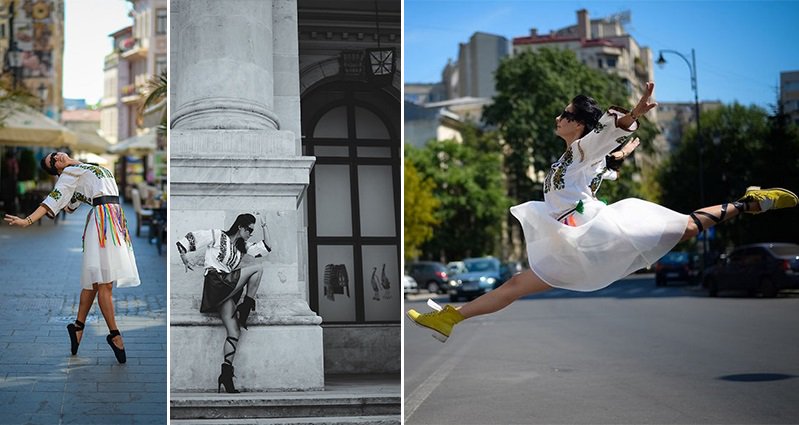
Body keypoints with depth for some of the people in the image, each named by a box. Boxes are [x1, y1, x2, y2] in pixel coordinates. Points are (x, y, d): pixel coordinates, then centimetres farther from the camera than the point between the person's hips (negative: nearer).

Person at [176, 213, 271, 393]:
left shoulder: (242, 247, 24)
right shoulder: (217, 236, 5)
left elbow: (266, 248, 20)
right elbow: (190, 238, 2)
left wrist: (264, 229, 20)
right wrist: (184, 257, -9)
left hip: (227, 290, 7)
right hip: (216, 283, -7)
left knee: (234, 332, -9)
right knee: (258, 269, -12)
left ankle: (226, 375, -12)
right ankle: (245, 308, -8)